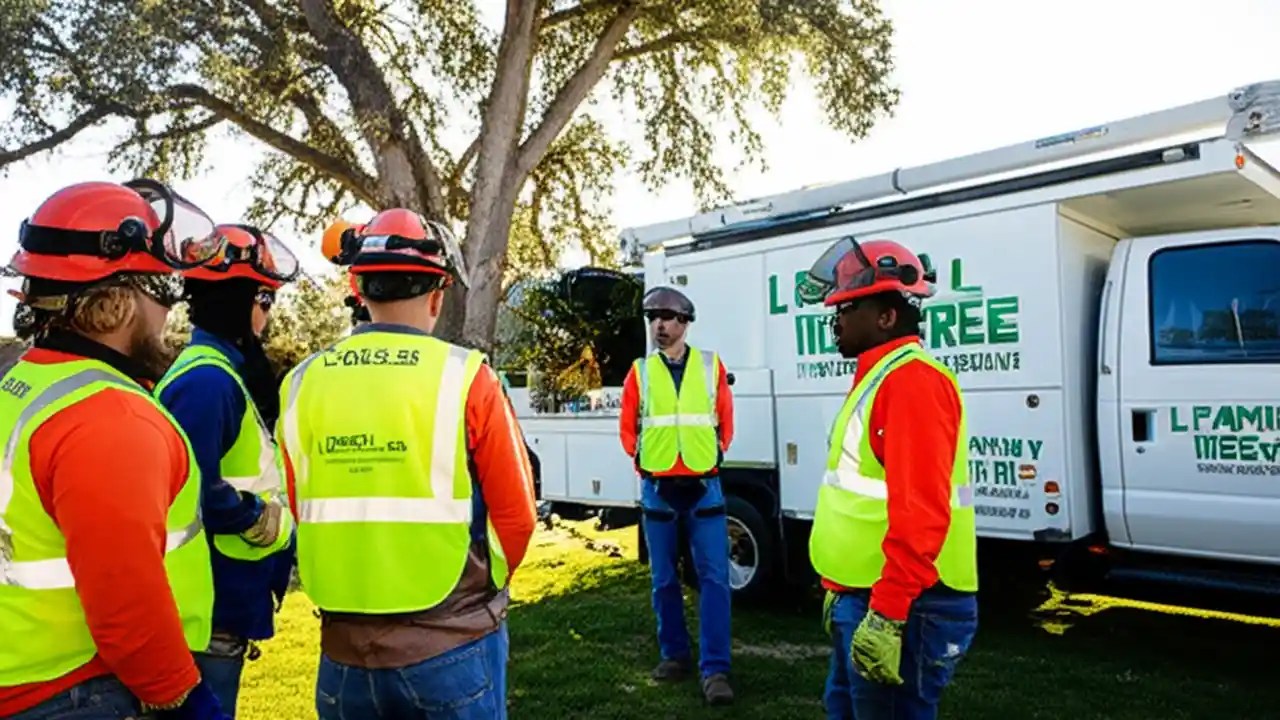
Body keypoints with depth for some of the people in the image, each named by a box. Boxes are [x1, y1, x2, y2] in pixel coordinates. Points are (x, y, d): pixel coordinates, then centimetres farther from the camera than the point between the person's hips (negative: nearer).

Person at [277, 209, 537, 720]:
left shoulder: (302, 384, -2)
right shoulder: (463, 377, -13)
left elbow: (301, 515, 6)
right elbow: (515, 515, -8)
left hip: (344, 647, 4)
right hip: (451, 645, -3)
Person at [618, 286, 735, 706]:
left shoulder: (711, 366, 4)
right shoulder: (640, 372, 5)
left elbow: (725, 420, 8)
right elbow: (627, 427, 9)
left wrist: (715, 453, -1)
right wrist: (642, 460, 0)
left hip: (703, 485, -1)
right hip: (658, 488, 1)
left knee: (714, 577, -4)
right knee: (664, 579, 10)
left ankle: (715, 669, 2)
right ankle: (675, 655, 25)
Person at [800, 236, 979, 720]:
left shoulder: (912, 380, -18)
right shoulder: (878, 378, 15)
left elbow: (920, 513, -26)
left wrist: (886, 615, -26)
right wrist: (842, 590, 22)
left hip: (903, 609, -10)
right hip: (866, 598, 10)